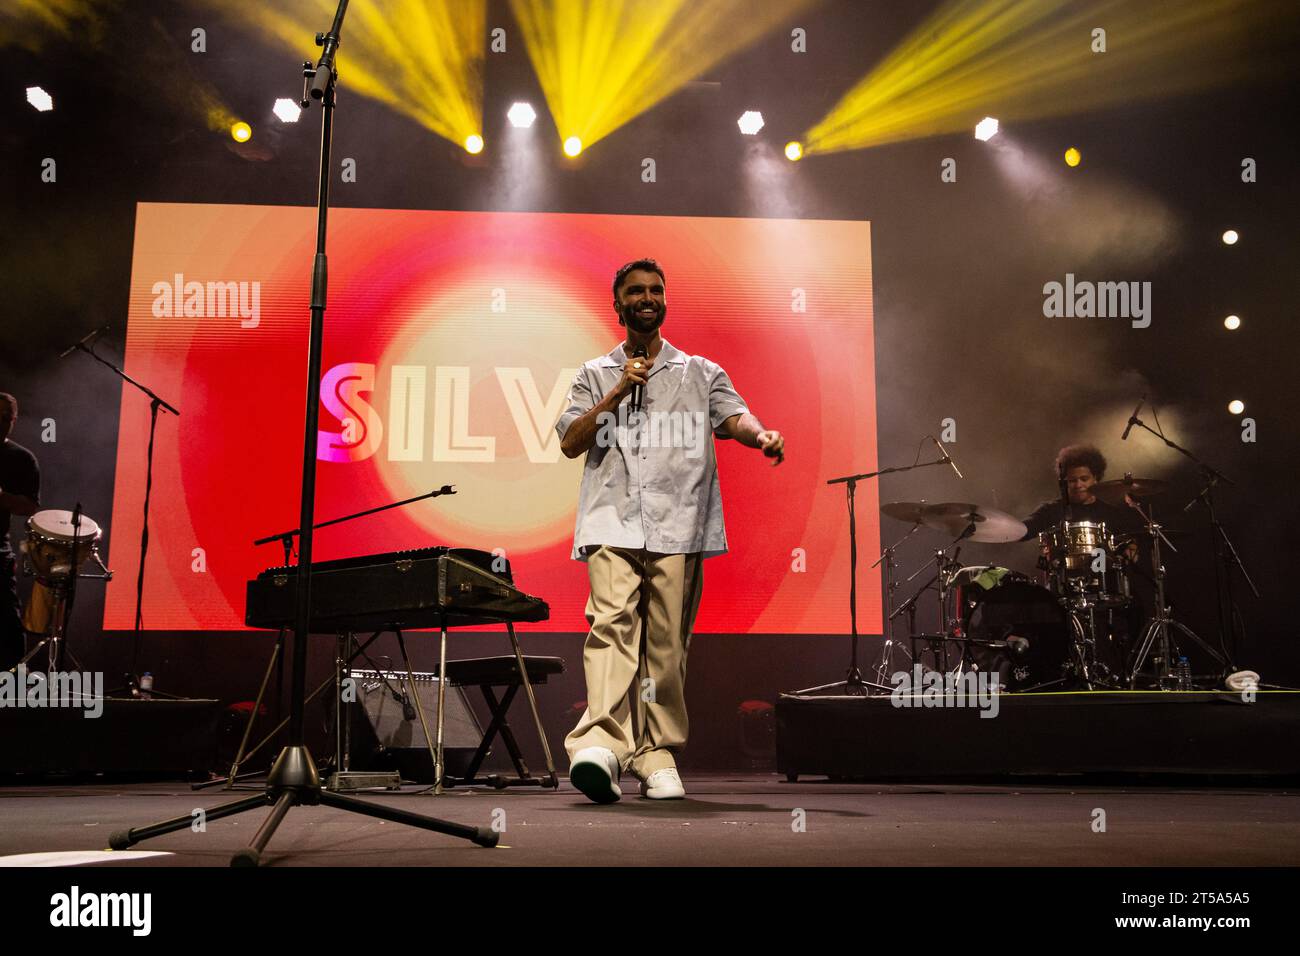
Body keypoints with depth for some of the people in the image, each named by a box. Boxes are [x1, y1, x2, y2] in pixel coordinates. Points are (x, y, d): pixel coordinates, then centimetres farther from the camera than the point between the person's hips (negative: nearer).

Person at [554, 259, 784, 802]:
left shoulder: (700, 372, 19)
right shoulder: (596, 375, 20)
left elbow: (733, 416, 2)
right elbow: (569, 444, 10)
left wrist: (761, 435, -21)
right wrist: (616, 396, -1)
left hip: (678, 524, 0)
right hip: (613, 523, 0)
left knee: (667, 644, -2)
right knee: (612, 624, -19)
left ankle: (657, 756, 6)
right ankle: (600, 746, -29)